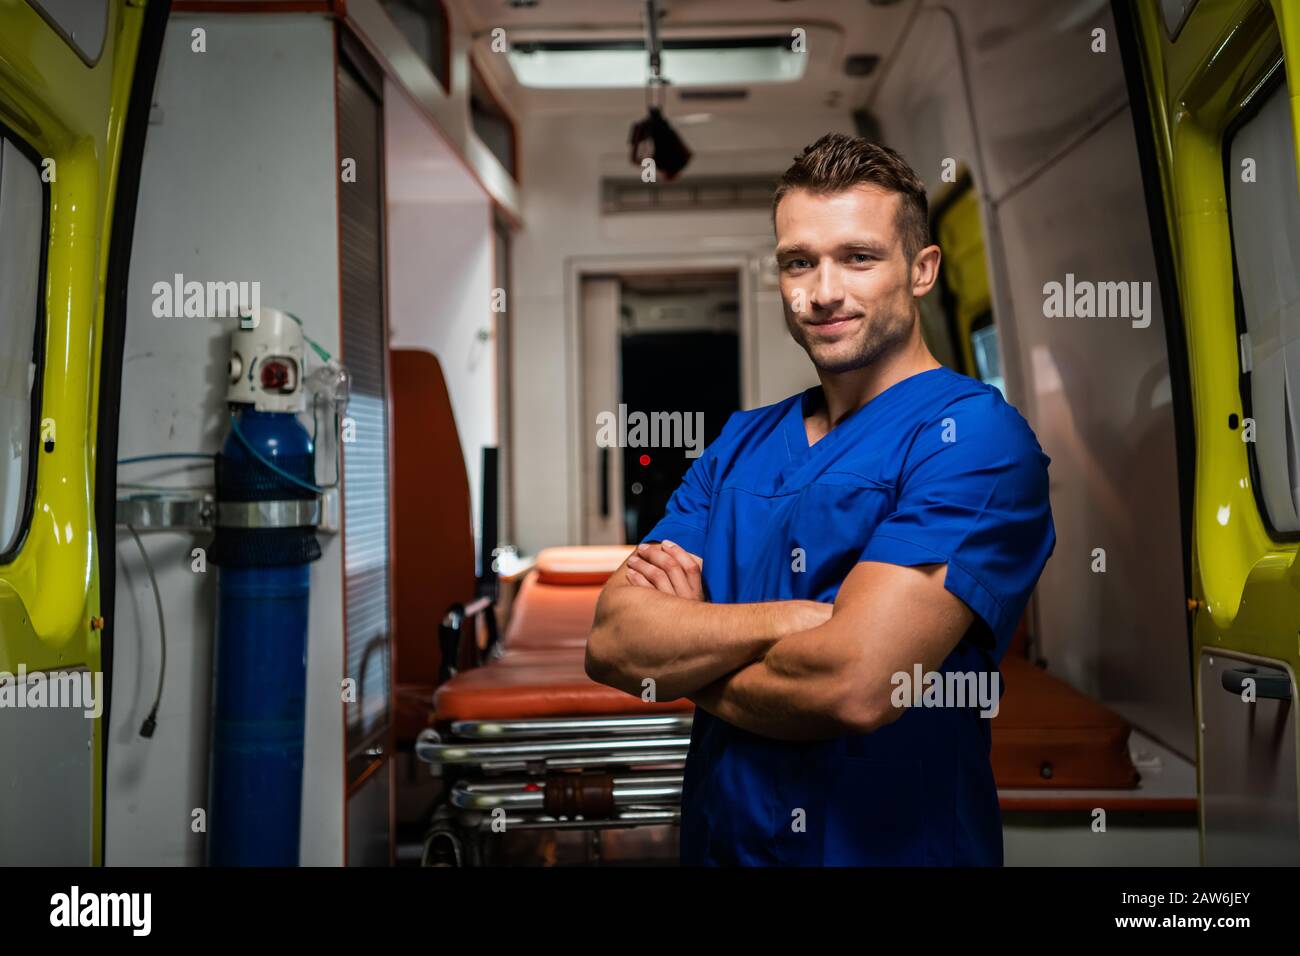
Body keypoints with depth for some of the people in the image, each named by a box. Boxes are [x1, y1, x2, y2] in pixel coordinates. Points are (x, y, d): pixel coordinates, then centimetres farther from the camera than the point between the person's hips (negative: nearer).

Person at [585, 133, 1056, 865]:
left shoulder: (974, 434, -15)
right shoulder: (741, 442, 3)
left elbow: (852, 686, -26)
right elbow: (610, 641, -7)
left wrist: (680, 655, -9)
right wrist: (801, 616, -22)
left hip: (895, 846, -5)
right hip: (717, 841, 5)